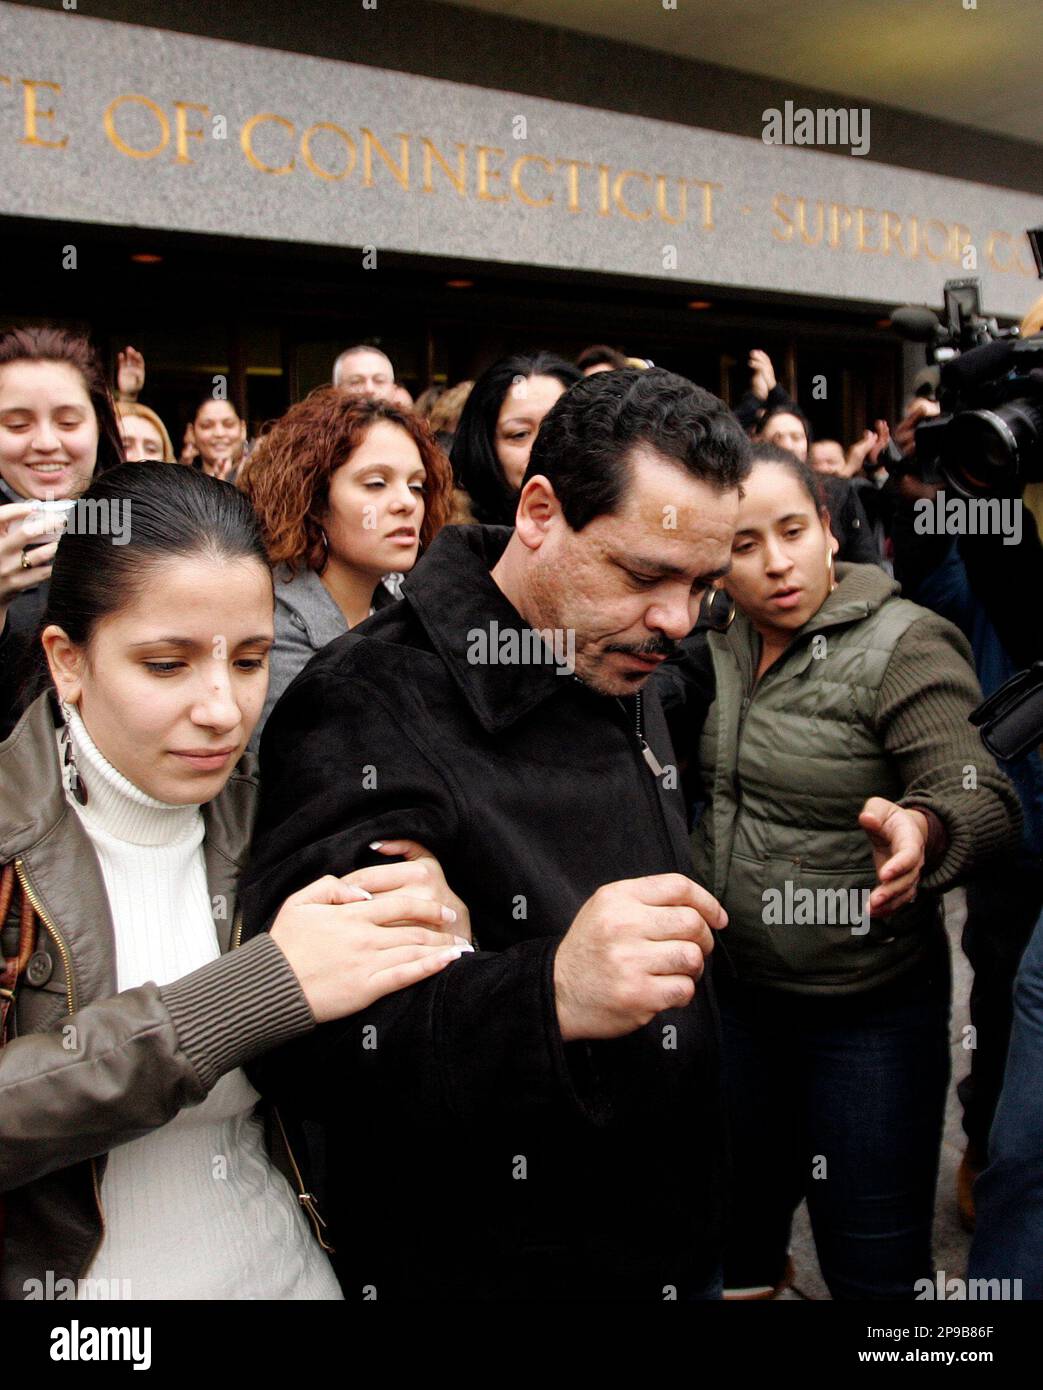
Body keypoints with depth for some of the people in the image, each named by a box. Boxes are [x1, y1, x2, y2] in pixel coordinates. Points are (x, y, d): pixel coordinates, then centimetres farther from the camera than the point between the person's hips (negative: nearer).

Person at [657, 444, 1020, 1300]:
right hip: (732, 989, 5)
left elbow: (983, 796, -21)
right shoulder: (718, 650, 2)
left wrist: (922, 830, -42)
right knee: (735, 1229, 21)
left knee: (877, 1265, 9)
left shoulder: (905, 645, -14)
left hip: (867, 1010, -5)